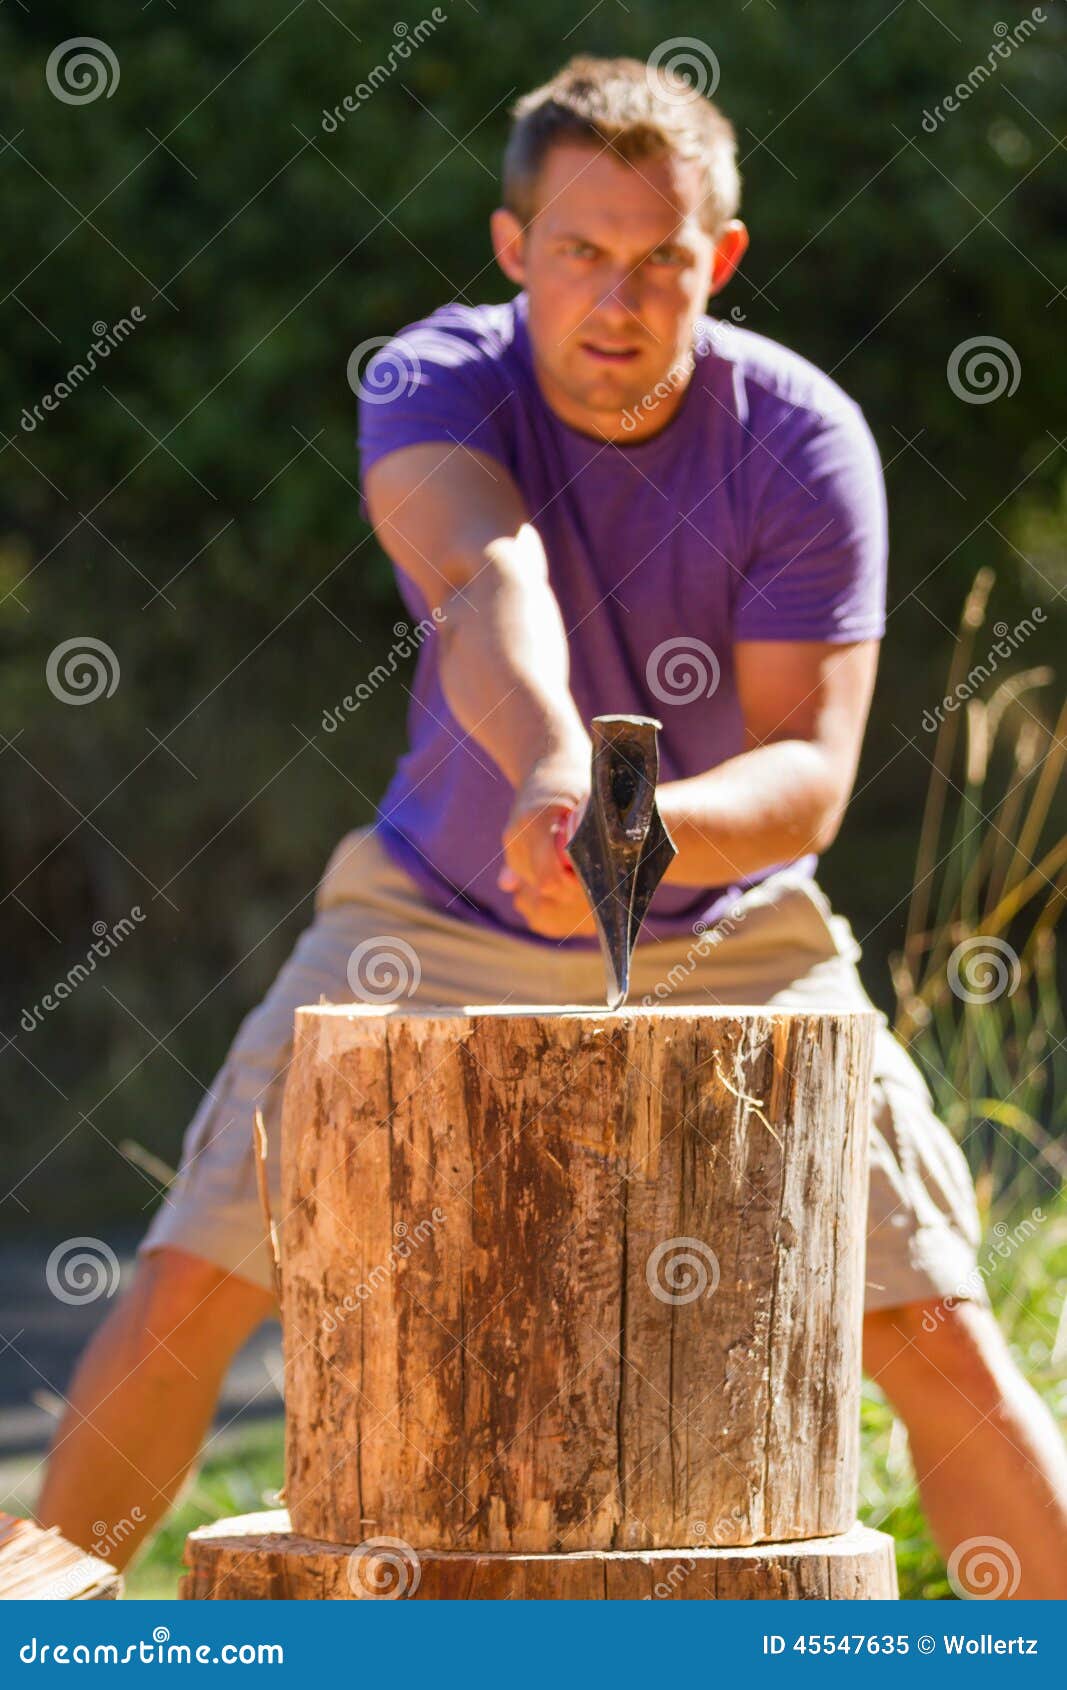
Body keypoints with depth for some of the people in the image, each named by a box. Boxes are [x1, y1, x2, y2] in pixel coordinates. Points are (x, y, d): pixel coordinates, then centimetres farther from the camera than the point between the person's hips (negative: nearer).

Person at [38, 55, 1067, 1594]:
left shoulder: (802, 440, -18)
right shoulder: (437, 383, -19)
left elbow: (809, 774, -23)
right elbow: (483, 585, -41)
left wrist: (647, 828, -44)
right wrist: (555, 776, -61)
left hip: (726, 944, 0)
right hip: (437, 925, 1)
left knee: (941, 1344, -10)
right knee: (186, 1294, -7)